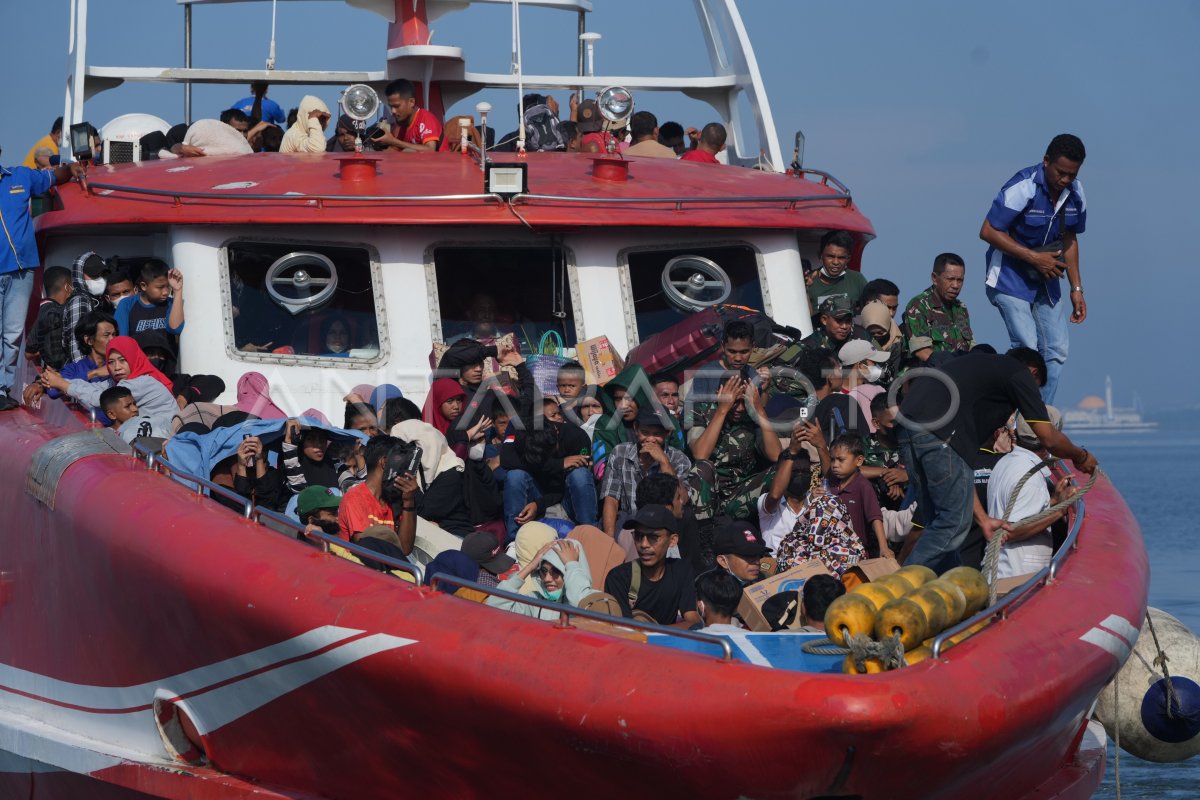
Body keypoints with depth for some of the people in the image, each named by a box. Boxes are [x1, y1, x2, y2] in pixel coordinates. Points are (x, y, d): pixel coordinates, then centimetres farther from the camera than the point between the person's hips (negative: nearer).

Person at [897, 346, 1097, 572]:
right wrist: (1081, 457, 35)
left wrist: (983, 519, 30)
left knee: (937, 523, 16)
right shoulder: (1020, 374, 14)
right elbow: (1050, 439, 12)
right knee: (955, 522, -2)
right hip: (940, 434, -9)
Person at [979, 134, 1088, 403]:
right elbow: (989, 232, -21)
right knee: (1027, 348, -17)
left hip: (1045, 279, 7)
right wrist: (1034, 257, -22)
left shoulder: (1075, 193, -2)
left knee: (1056, 350, 2)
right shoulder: (1022, 188, -23)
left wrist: (1076, 288, 9)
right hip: (1010, 278, -7)